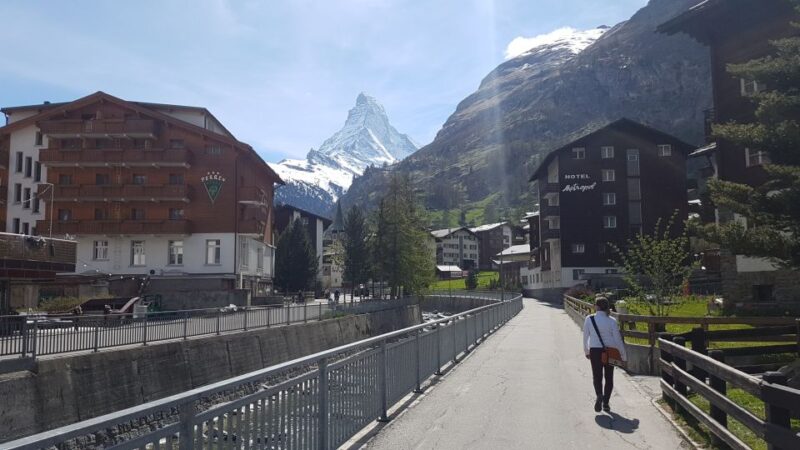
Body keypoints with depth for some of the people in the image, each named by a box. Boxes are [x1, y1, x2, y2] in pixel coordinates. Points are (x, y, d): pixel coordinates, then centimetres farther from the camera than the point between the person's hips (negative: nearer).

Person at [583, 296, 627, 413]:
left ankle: (599, 395, -18)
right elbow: (618, 339, -4)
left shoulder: (589, 319, -5)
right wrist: (624, 355, 6)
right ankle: (606, 403, 13)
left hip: (595, 350, 0)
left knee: (596, 376, 10)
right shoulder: (611, 321, -6)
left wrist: (586, 351, 17)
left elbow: (585, 336, 2)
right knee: (609, 377, 14)